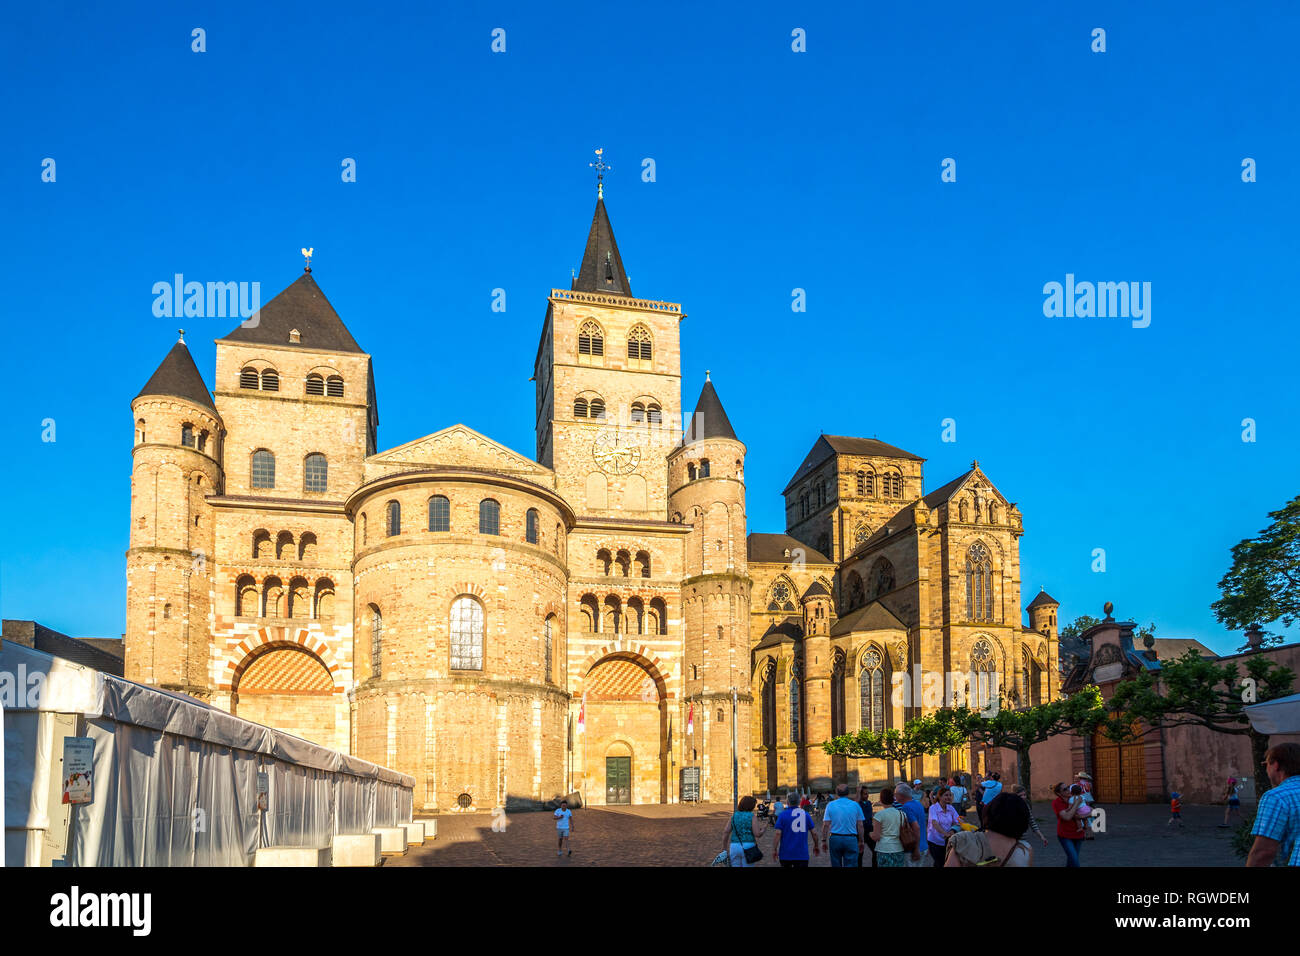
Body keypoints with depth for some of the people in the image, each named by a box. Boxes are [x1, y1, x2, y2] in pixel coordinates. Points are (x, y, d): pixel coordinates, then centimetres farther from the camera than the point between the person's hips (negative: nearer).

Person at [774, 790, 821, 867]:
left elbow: (777, 833, -12)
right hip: (802, 854, 1)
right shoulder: (806, 814, 3)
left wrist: (774, 849, -6)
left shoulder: (783, 814, -5)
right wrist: (816, 846, 20)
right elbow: (814, 832, 5)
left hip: (786, 853, -1)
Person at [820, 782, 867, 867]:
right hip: (851, 840, -1)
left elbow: (826, 824, -4)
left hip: (835, 839, 1)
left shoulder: (830, 805, 1)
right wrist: (861, 842, 10)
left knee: (836, 865, 13)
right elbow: (860, 826, 2)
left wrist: (824, 840, 3)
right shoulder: (855, 805, 2)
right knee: (851, 865, -1)